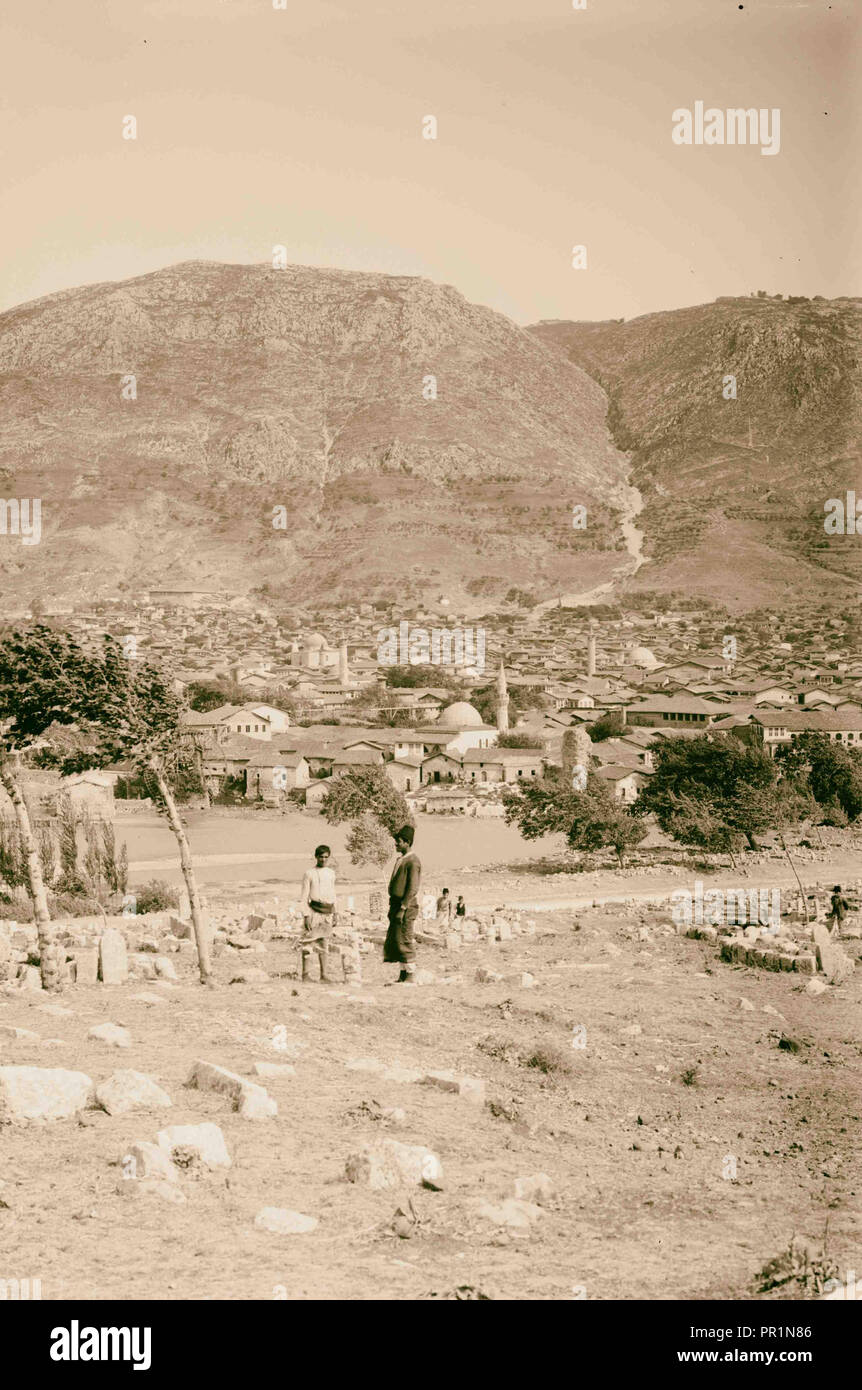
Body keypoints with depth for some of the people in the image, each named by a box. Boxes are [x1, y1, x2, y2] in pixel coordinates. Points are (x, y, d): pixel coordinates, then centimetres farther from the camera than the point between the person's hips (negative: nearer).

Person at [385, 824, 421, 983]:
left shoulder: (412, 861, -13)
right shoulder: (400, 859, 16)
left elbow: (413, 888, -18)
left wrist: (402, 908, -21)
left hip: (406, 906, -9)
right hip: (396, 904, 9)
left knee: (404, 941, -8)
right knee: (393, 940, 9)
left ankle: (410, 976, -3)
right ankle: (402, 975, 14)